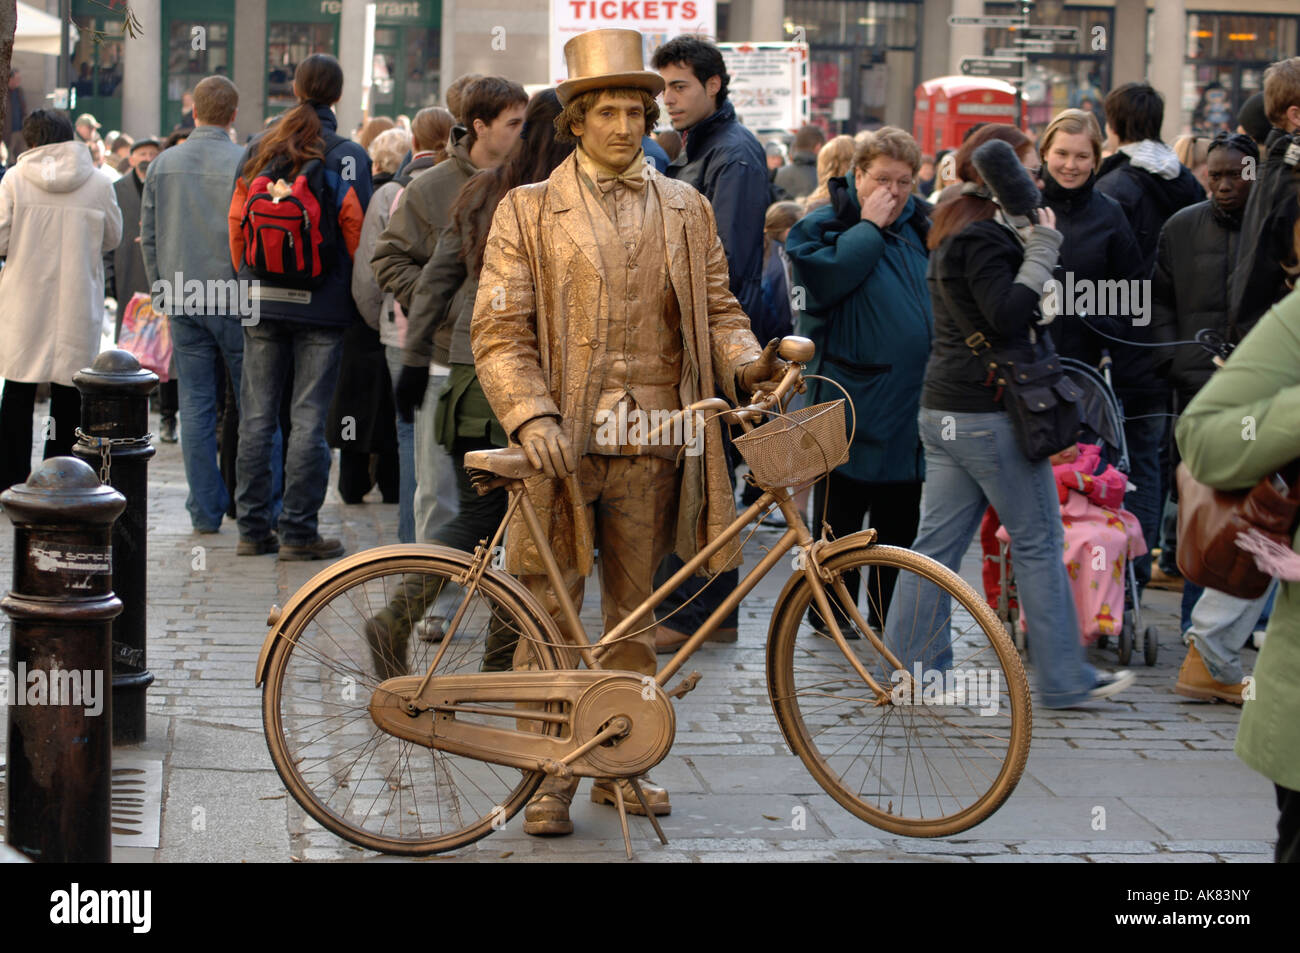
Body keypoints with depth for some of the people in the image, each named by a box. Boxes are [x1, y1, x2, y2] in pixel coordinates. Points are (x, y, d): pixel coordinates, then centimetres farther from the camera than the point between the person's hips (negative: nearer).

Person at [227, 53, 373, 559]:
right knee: (308, 417, 0)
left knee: (257, 415, 8)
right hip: (322, 308, -3)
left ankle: (253, 527, 12)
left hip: (261, 303, 3)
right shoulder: (348, 156, -6)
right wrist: (360, 292, 8)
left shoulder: (257, 150, 5)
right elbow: (356, 229, -7)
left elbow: (236, 224, 8)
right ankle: (298, 530, 2)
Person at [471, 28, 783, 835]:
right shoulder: (528, 212, 4)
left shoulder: (686, 209, 13)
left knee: (635, 615, 11)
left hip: (651, 451, 3)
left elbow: (716, 312, 14)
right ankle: (548, 776, 10)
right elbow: (500, 331, -2)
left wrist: (752, 361, -8)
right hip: (561, 449, -2)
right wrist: (532, 418, -17)